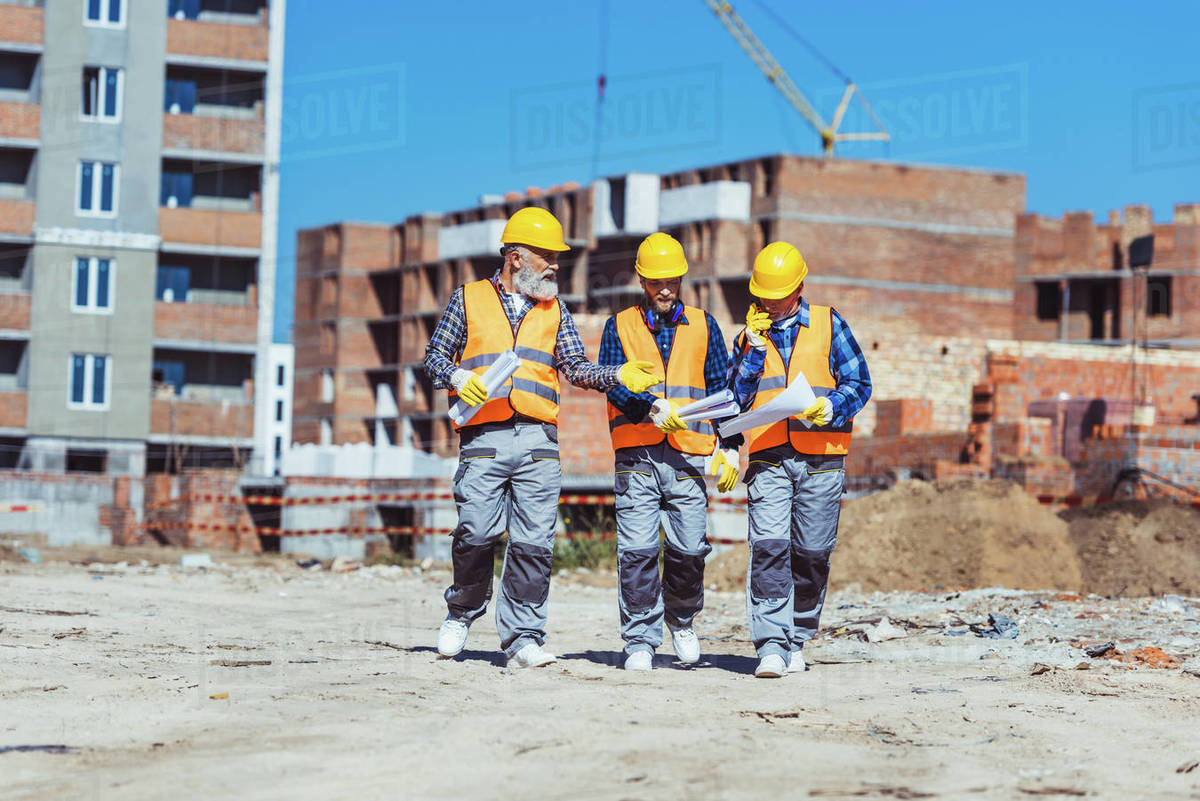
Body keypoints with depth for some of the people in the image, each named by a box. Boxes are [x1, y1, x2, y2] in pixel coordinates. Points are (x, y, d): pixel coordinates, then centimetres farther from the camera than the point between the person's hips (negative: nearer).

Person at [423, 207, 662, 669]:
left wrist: (618, 375, -3)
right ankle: (462, 613, 16)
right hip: (484, 436, -2)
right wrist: (457, 378, -7)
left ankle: (522, 639, -2)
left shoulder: (553, 310, 20)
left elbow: (576, 368, 14)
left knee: (534, 543, -5)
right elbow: (435, 356, 13)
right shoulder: (470, 300, 12)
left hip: (539, 441, 2)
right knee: (477, 532, -9)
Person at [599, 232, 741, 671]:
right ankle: (640, 641, 2)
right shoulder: (619, 327, 10)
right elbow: (615, 384, -2)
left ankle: (681, 621, 23)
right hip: (637, 456, -1)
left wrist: (730, 448, 7)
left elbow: (721, 388, 14)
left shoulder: (702, 326, 15)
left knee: (689, 549, -3)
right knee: (636, 551, -7)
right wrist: (655, 410, -19)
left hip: (689, 457, 1)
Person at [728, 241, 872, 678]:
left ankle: (797, 640, 16)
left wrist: (830, 407, -13)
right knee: (768, 548, -14)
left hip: (821, 459, -1)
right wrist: (754, 349, -2)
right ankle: (771, 645, -16)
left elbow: (859, 382, 5)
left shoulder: (828, 324, 8)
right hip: (768, 458, 1)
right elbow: (736, 400, 8)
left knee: (811, 554, 2)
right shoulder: (749, 336, 15)